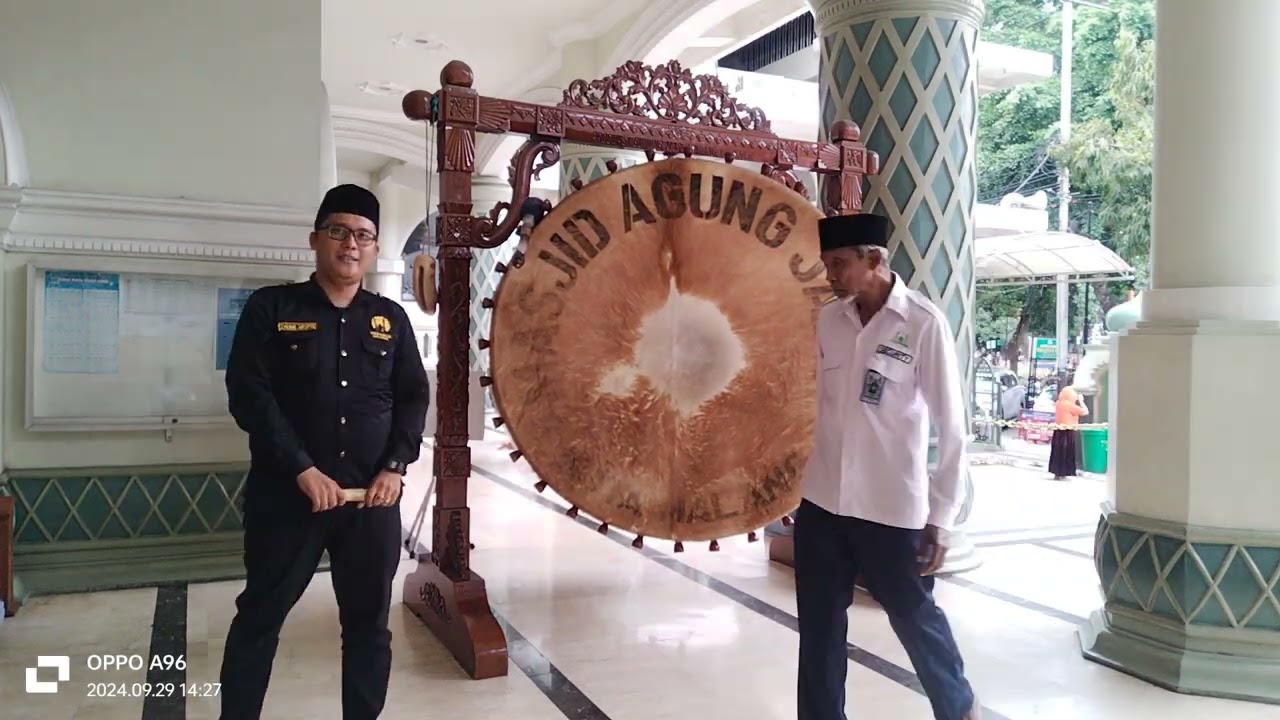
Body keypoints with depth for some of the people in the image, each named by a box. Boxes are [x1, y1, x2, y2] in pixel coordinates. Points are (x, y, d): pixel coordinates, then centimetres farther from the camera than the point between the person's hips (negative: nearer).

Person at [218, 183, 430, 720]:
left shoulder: (391, 318, 9)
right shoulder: (271, 308, 0)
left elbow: (414, 396, 8)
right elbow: (248, 394, -8)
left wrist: (396, 466, -7)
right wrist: (303, 469, -16)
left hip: (373, 496, 3)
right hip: (286, 494, -2)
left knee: (369, 622, 12)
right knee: (260, 617, 9)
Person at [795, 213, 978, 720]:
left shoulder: (924, 323, -10)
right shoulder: (827, 319, 2)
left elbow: (951, 427, -8)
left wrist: (941, 517, -8)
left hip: (892, 507, -4)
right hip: (821, 502, 4)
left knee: (915, 619, 15)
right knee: (820, 626, 13)